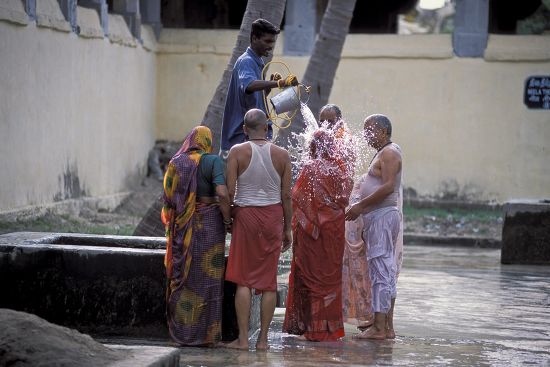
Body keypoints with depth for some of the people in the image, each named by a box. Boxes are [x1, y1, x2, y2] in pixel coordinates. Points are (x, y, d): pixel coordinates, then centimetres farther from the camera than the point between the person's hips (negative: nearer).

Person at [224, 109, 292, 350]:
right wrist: (287, 229, 9)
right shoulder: (282, 155, 0)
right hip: (273, 215, 2)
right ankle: (263, 339, 7)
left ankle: (243, 338, -1)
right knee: (269, 281, 6)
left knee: (243, 280, 2)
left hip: (246, 215, -2)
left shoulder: (237, 152, -5)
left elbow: (229, 191, -9)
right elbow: (286, 196, 1)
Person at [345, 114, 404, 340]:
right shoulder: (382, 154, 23)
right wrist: (361, 207, 18)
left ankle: (379, 328, -13)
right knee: (386, 273, 9)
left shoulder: (389, 153, -10)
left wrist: (361, 205, -19)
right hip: (378, 218, 11)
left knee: (380, 272, -12)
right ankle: (388, 327, 11)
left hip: (382, 217, -11)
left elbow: (388, 186, -21)